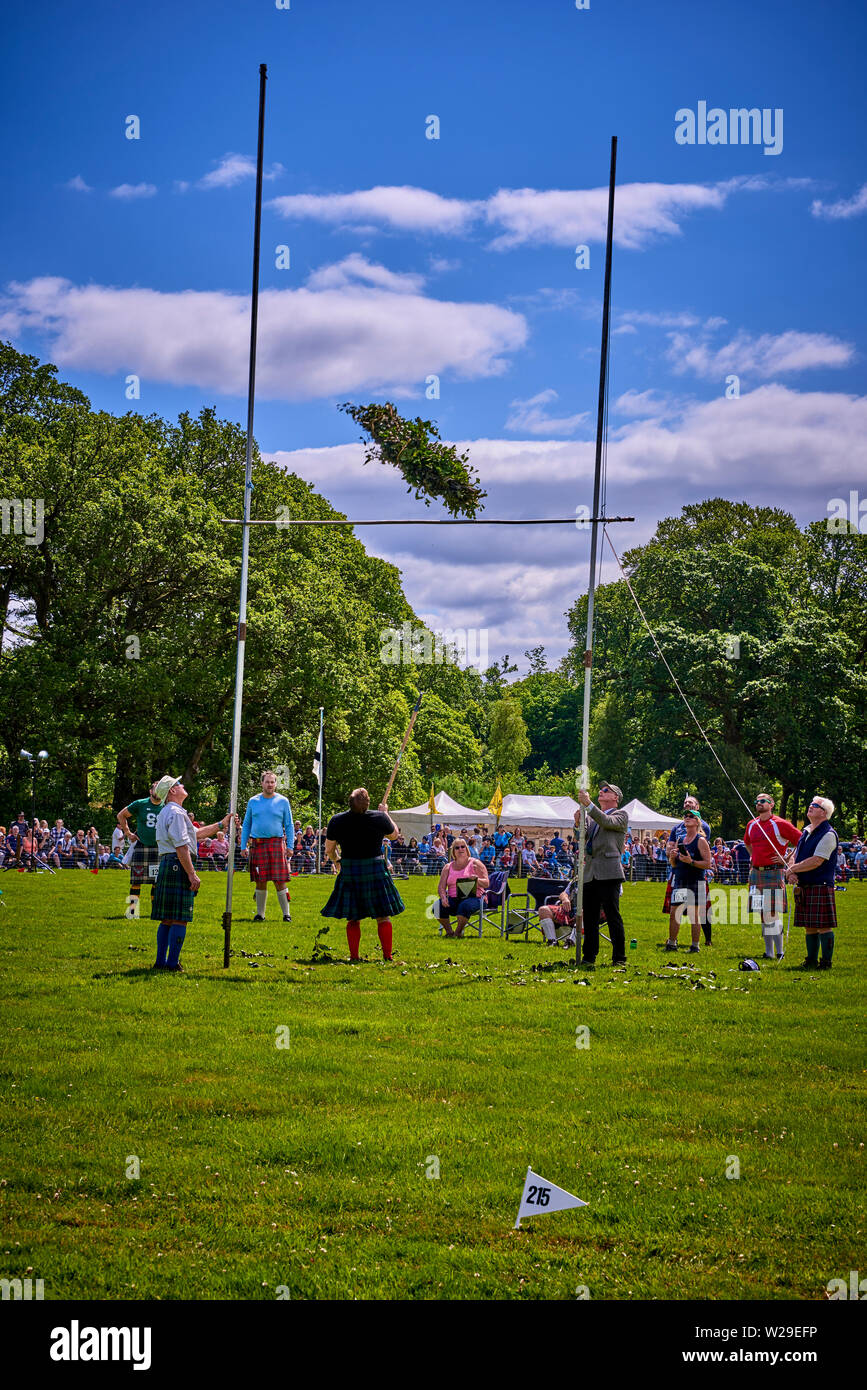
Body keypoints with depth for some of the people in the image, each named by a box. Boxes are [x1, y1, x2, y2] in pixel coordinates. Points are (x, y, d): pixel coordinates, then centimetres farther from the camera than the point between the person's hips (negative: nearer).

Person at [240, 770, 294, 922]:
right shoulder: (253, 801, 11)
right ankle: (260, 914, 14)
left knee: (279, 881, -6)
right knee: (260, 882, 4)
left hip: (276, 843, -2)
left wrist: (290, 846, -1)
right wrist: (243, 846, 8)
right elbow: (246, 825, 16)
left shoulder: (283, 801, 7)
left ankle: (286, 913, 1)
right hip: (257, 845, 2)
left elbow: (289, 825, 9)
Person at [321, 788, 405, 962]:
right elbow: (394, 835, 11)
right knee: (383, 917, 8)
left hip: (349, 871, 1)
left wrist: (336, 861, 23)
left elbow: (329, 850, 2)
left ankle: (354, 956, 5)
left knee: (352, 919, 9)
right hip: (376, 869, -1)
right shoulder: (379, 818, -9)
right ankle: (388, 955, 7)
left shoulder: (337, 821, -6)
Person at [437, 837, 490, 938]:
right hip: (453, 898, 4)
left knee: (465, 906, -39)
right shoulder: (448, 867, 18)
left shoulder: (475, 863, 7)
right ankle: (449, 931, -7)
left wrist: (476, 879, -21)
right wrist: (443, 898, -11)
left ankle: (458, 932, -19)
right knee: (438, 906, -26)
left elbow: (486, 884, 1)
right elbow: (441, 886, 11)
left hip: (472, 897, -4)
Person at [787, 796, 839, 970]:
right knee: (809, 927, 11)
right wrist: (791, 873, -3)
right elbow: (795, 856, 18)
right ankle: (811, 961, 18)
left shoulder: (828, 835, -10)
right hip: (804, 887, 8)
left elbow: (816, 861, -18)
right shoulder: (806, 832, 17)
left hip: (821, 886, -8)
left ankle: (826, 962, -1)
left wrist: (792, 869, -9)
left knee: (823, 926, -6)